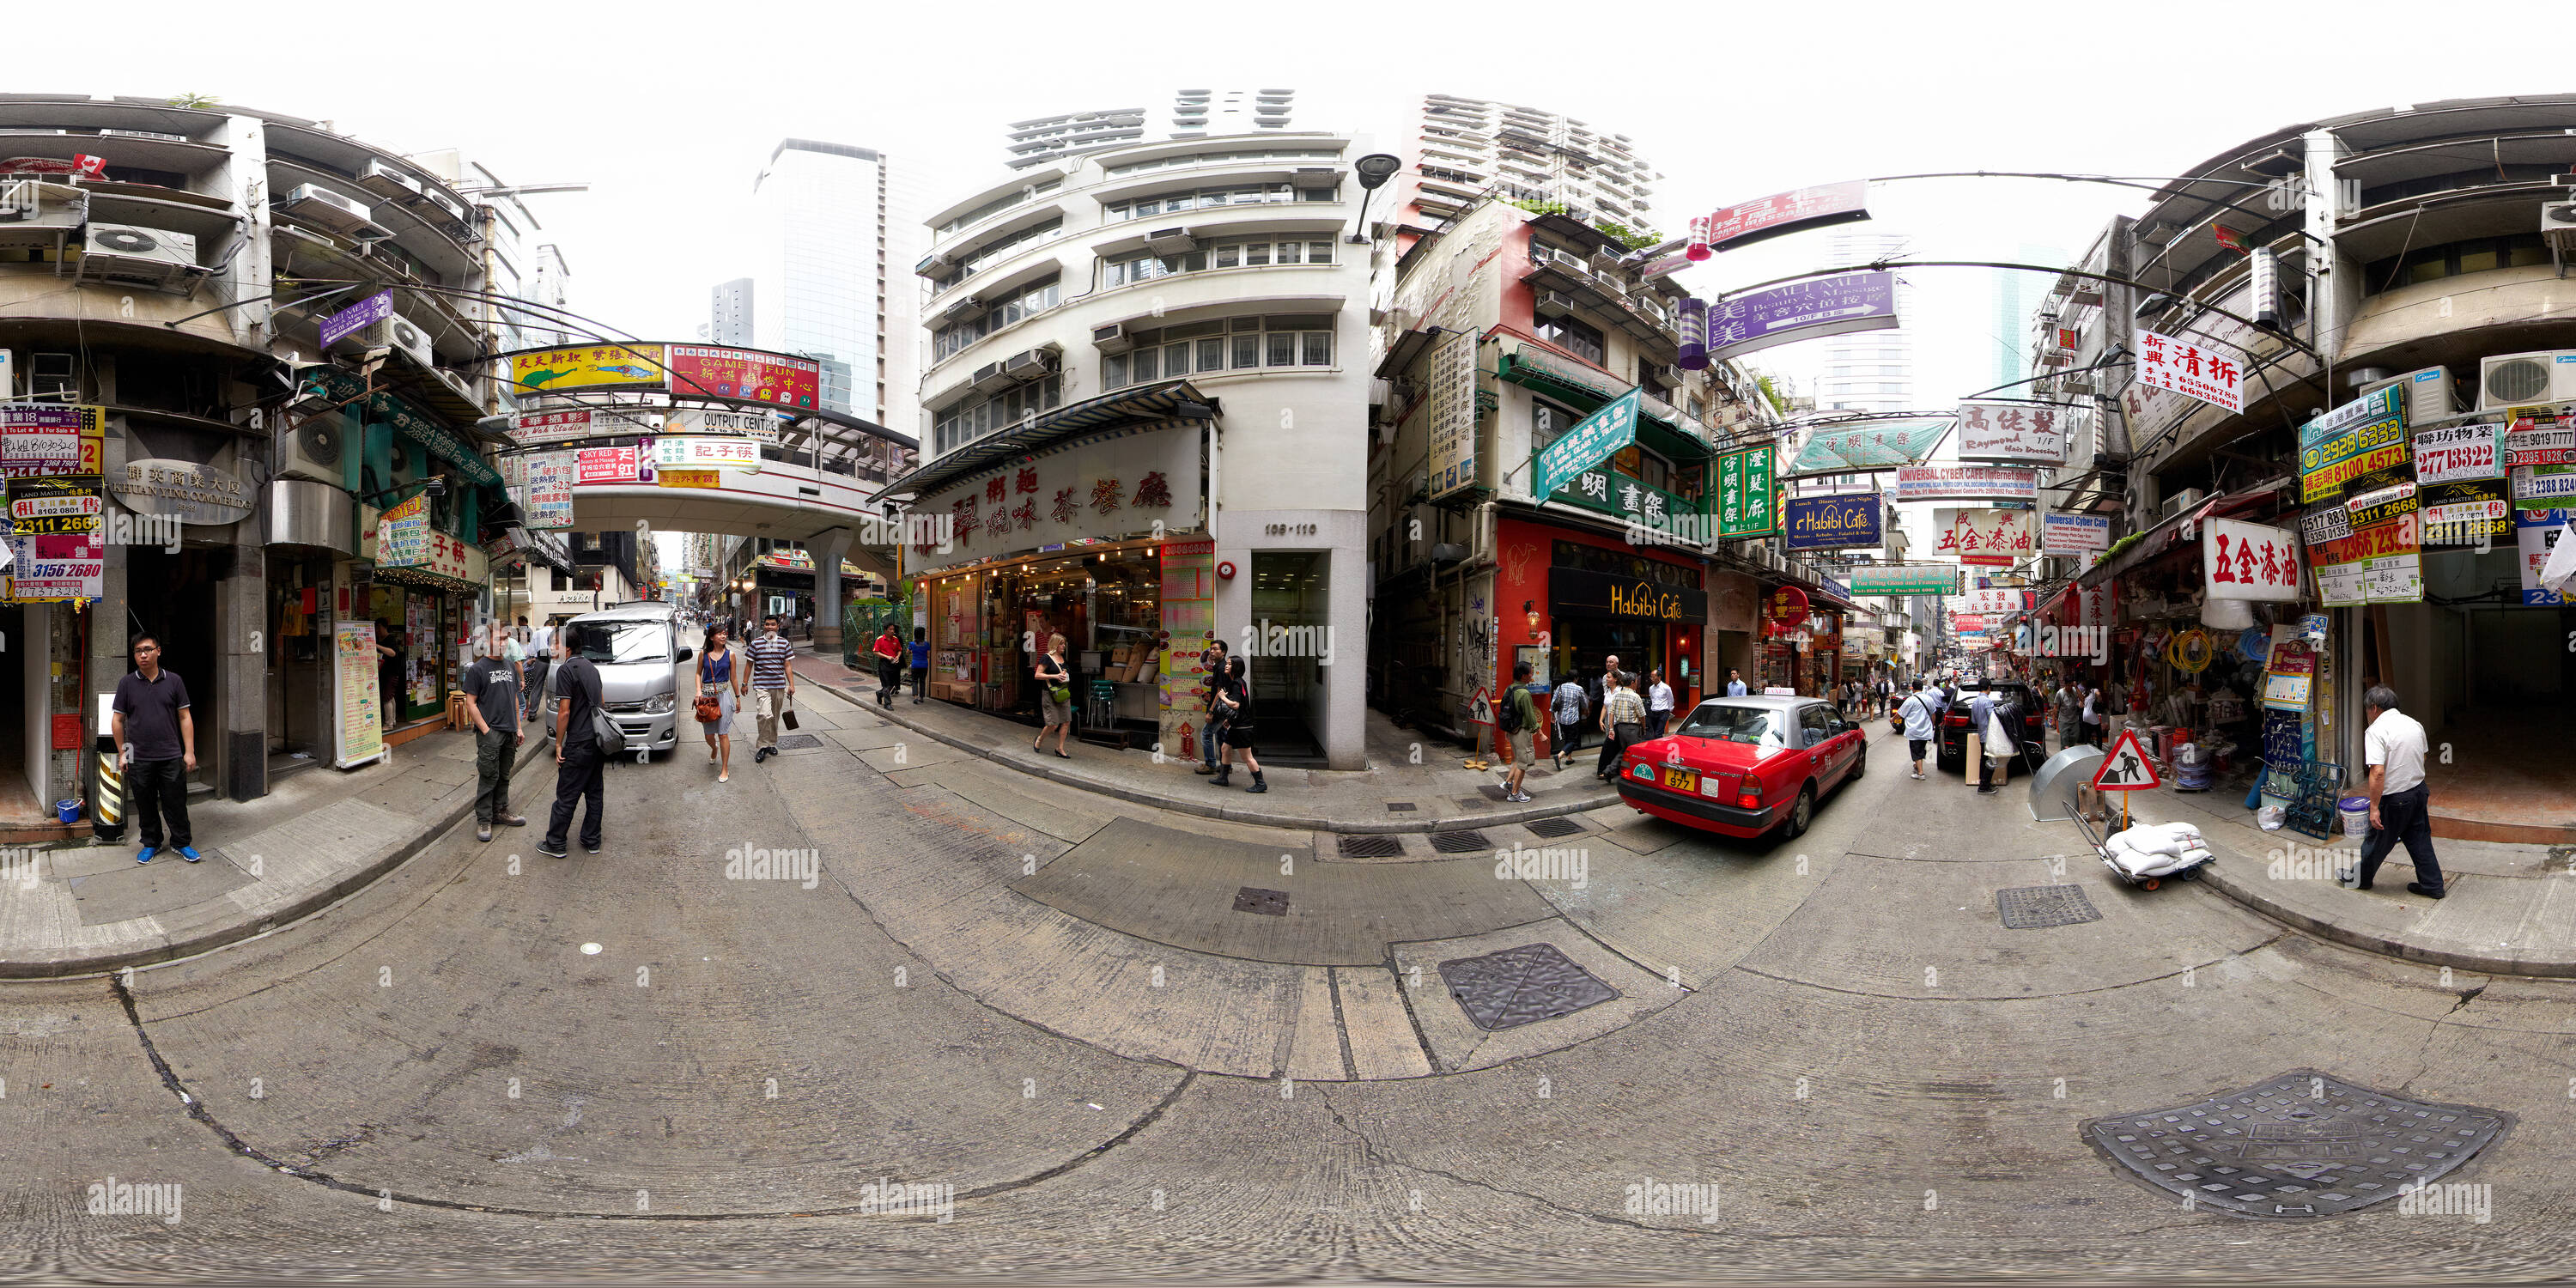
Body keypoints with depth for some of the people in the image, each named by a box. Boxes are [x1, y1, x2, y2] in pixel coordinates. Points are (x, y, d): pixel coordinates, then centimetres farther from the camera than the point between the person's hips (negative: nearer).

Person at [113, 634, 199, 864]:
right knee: (145, 806, 9)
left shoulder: (174, 681, 3)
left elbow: (185, 717, 5)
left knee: (176, 804, 4)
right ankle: (151, 843, 24)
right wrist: (122, 753, 5)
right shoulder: (127, 683, 3)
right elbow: (118, 721, 8)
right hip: (139, 759, 0)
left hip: (171, 758, 0)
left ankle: (181, 842, 17)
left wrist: (190, 751, 0)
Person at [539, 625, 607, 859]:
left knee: (566, 795, 0)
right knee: (595, 792, 13)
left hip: (579, 743, -8)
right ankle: (592, 840, 19)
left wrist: (558, 744, -10)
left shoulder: (566, 670, -13)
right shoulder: (591, 667, 13)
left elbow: (564, 711, -16)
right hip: (599, 739, 8)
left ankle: (555, 844, 7)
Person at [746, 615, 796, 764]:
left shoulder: (784, 643, 5)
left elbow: (787, 666, 8)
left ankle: (772, 744, 29)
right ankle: (764, 746, -8)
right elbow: (750, 665, 7)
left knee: (775, 717, 13)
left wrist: (791, 684, 3)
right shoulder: (756, 644, 0)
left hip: (779, 685, 3)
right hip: (761, 686, -3)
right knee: (765, 715, -19)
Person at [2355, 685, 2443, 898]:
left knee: (2378, 841, 9)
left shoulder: (2376, 731, -21)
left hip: (2394, 798, -7)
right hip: (2418, 790, 7)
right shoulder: (2414, 724, 5)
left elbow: (2378, 772, -26)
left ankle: (2360, 878, 26)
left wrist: (2374, 807, -23)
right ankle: (2432, 885, 22)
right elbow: (2422, 757, 18)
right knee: (2419, 840, 17)